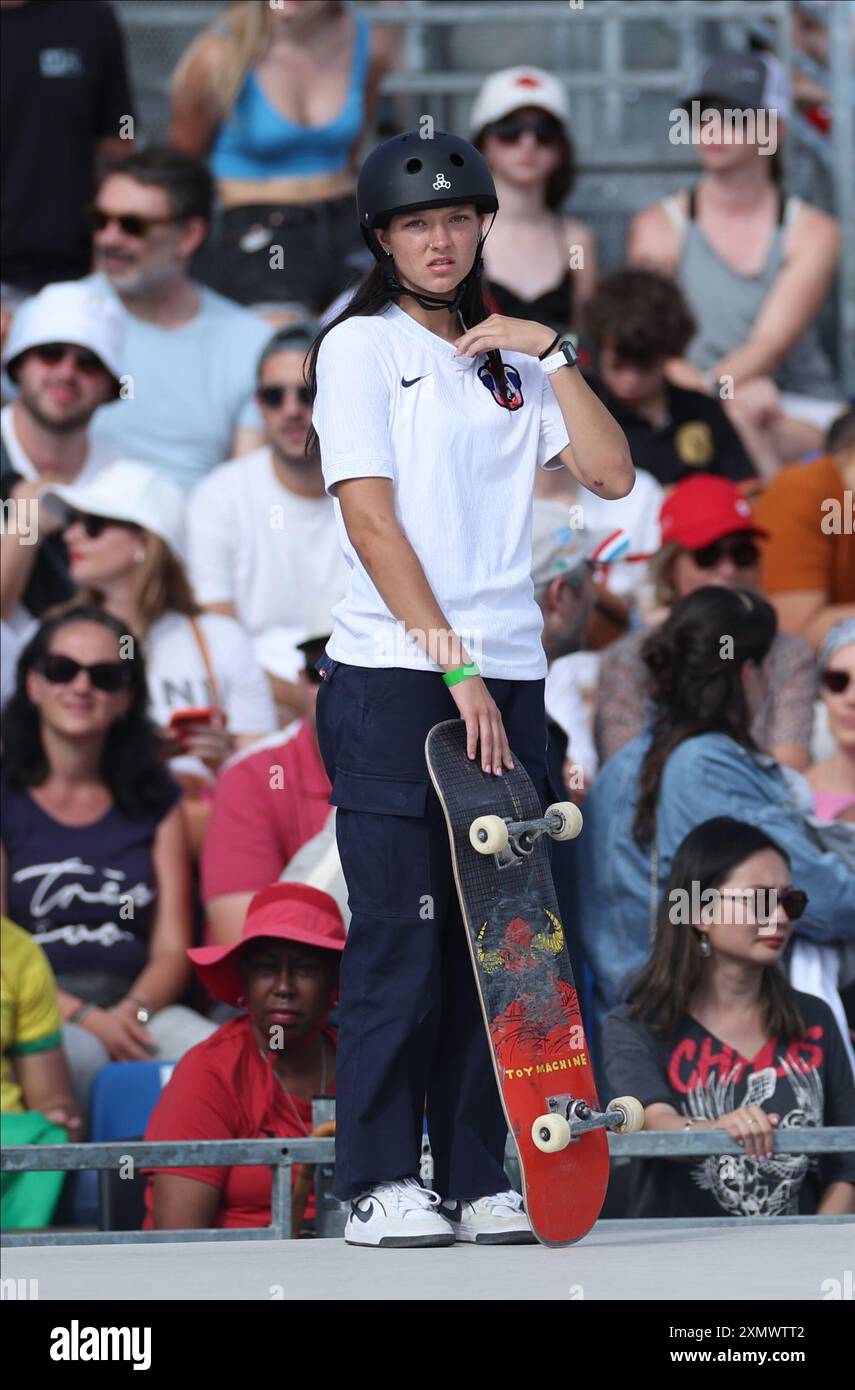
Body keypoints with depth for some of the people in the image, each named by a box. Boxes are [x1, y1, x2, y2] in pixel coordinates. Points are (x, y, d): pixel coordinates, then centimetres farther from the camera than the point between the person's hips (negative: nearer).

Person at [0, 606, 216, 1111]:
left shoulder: (156, 799, 18)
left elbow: (172, 947, 12)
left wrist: (133, 1011, -11)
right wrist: (84, 1017, -15)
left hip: (138, 1000, 3)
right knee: (78, 1057, -37)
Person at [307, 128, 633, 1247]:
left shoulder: (510, 359, 16)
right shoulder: (360, 347, 0)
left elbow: (611, 473, 6)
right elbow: (371, 521, -10)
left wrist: (555, 355, -1)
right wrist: (455, 666, -16)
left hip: (505, 680, 5)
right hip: (393, 679, -5)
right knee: (401, 934, -7)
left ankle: (477, 1178, 8)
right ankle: (379, 1184, -3)